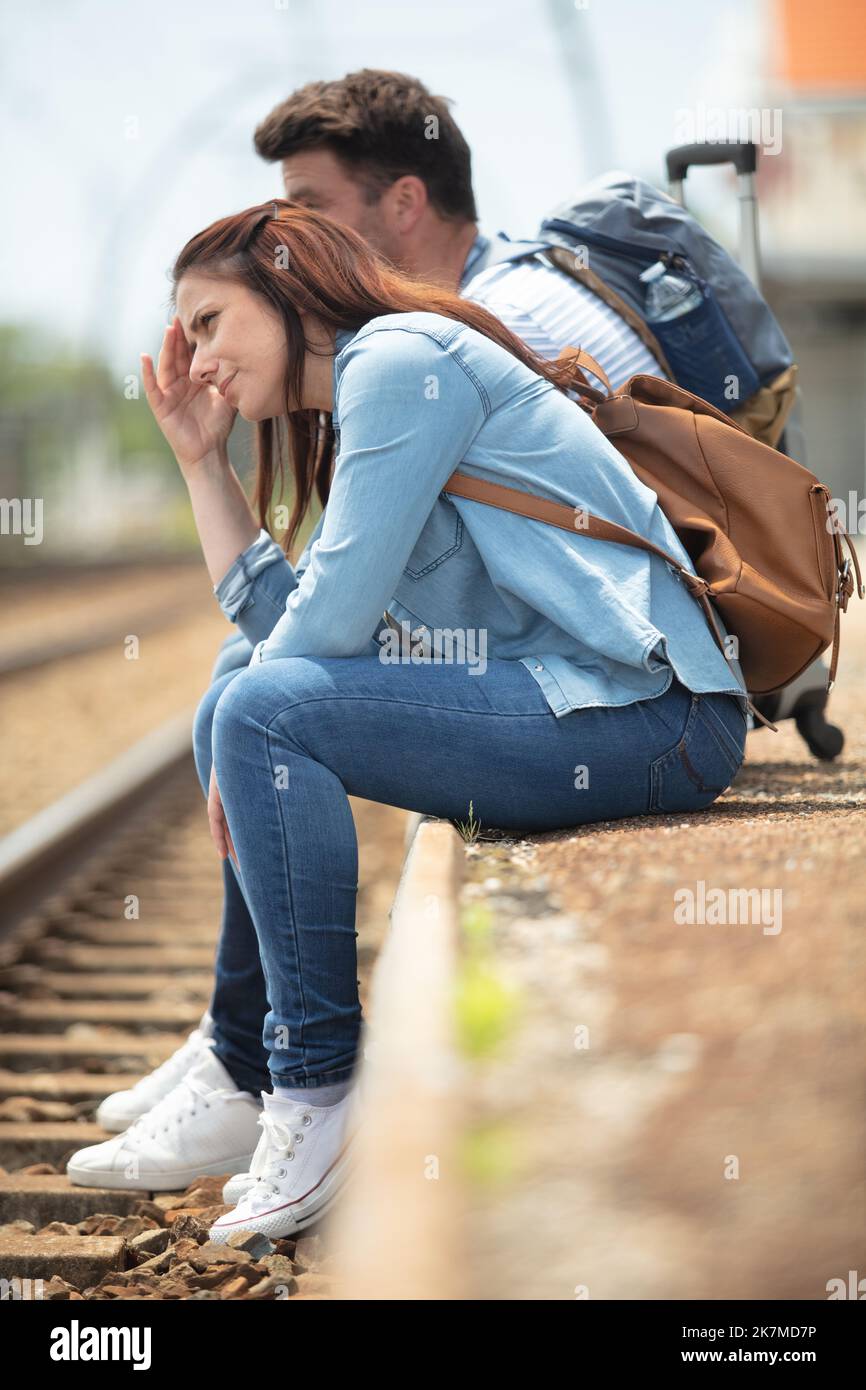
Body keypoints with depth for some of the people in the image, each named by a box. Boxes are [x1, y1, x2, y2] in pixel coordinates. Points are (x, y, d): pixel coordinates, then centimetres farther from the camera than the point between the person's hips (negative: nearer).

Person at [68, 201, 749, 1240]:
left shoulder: (401, 358, -9)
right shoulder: (349, 418, 21)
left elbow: (335, 616, -14)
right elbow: (278, 620, 16)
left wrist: (242, 741, 1)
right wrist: (202, 458, 18)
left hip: (646, 716, -11)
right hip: (563, 703, 11)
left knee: (265, 712, -21)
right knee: (230, 709, 16)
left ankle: (322, 1096, -13)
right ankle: (241, 1074, 18)